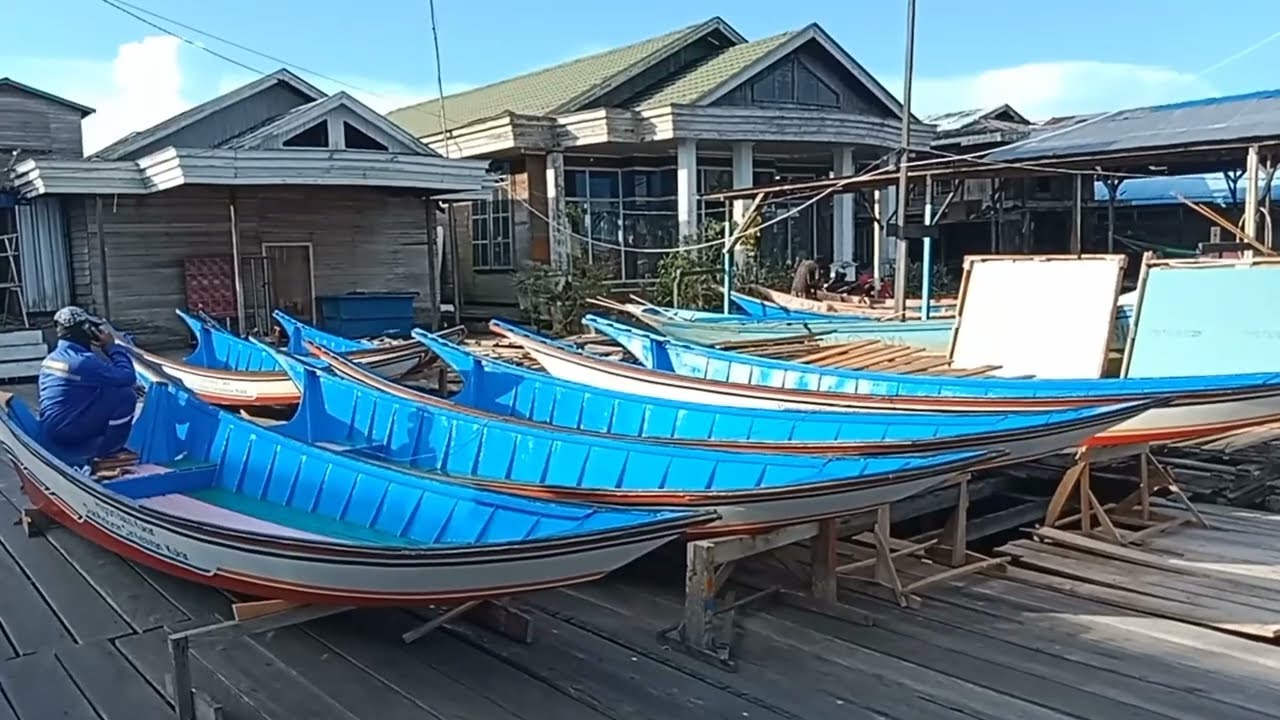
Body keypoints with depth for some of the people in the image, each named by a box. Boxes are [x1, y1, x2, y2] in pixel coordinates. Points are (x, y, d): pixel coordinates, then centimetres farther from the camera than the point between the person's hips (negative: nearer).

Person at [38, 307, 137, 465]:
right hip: (68, 432, -9)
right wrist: (112, 346, -8)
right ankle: (109, 450, 0)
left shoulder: (51, 359, 11)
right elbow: (127, 377, -19)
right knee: (125, 396, -11)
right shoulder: (82, 361, -19)